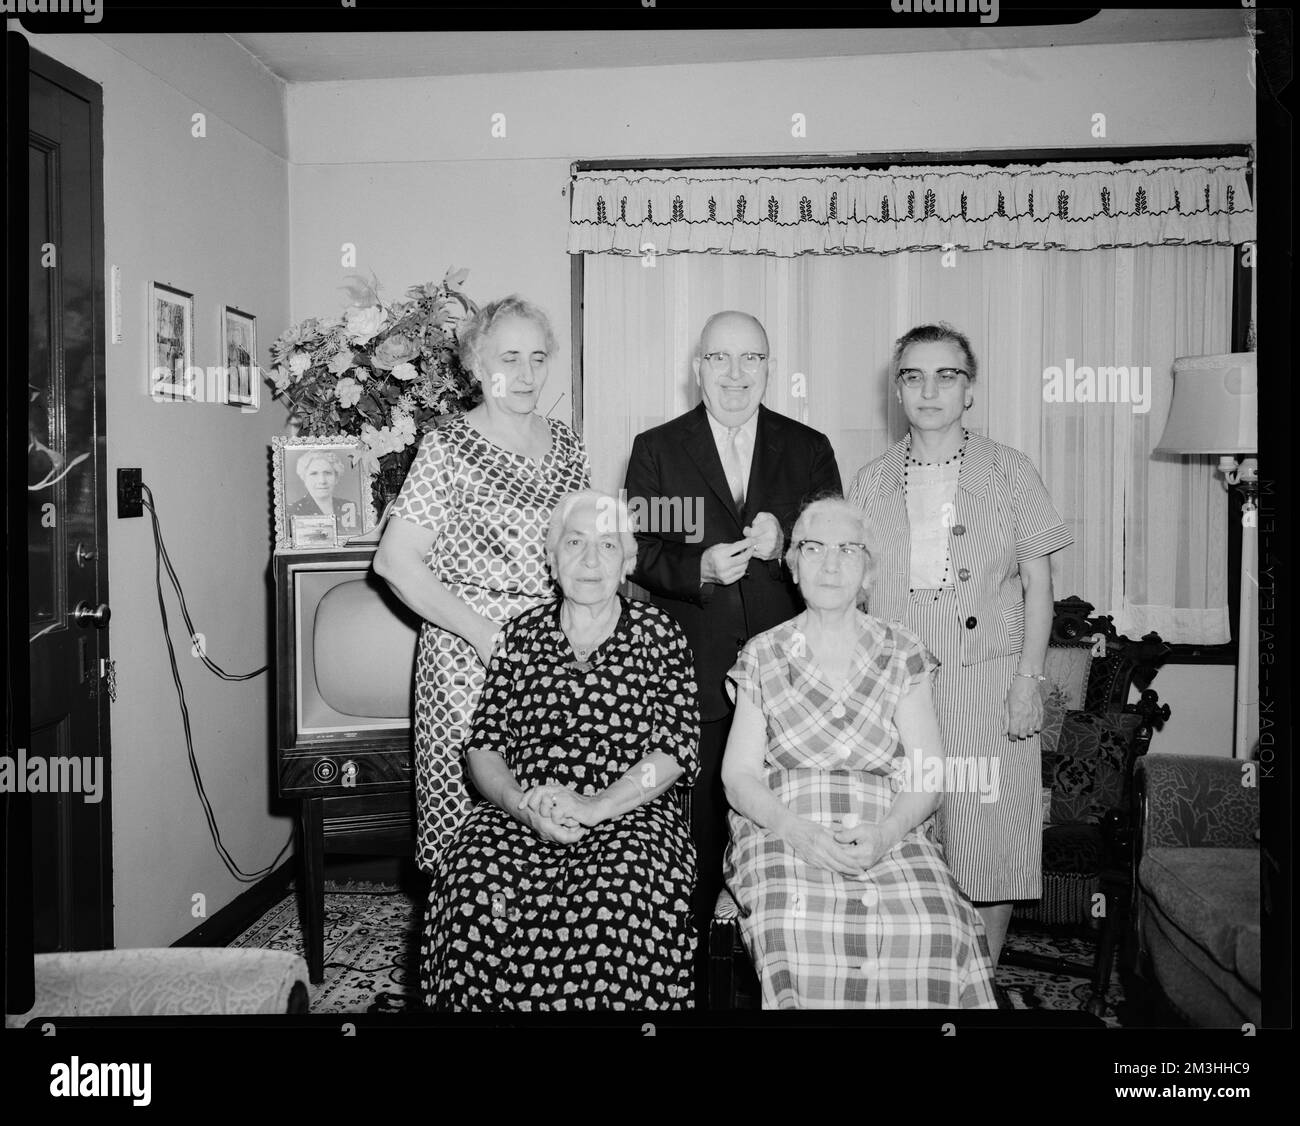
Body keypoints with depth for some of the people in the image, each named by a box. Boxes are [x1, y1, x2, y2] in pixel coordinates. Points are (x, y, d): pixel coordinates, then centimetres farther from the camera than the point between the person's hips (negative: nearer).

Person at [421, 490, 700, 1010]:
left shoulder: (659, 634, 8)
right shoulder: (520, 634, 14)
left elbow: (676, 747, -2)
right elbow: (484, 744, 8)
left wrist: (593, 806, -15)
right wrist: (523, 806, -12)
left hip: (630, 812, -1)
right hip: (518, 813, 2)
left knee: (617, 903, -33)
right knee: (475, 894, -28)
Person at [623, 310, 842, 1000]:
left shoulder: (809, 450, 10)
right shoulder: (655, 450, 6)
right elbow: (640, 555, 1)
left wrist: (784, 542, -14)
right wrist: (702, 569, -17)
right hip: (692, 681, -1)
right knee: (693, 840, 6)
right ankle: (688, 982, 23)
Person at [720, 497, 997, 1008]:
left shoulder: (901, 654, 10)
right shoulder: (762, 656, 9)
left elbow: (928, 774, 3)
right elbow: (739, 775, 2)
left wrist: (885, 832, -17)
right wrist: (796, 829, -17)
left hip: (888, 836, 1)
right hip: (783, 834, -1)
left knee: (930, 929, -29)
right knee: (796, 927, -32)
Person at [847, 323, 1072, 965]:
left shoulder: (1010, 472, 4)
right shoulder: (871, 482, 8)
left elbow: (1038, 586, 3)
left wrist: (1028, 681, -6)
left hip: (990, 682, -1)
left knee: (989, 851, 2)